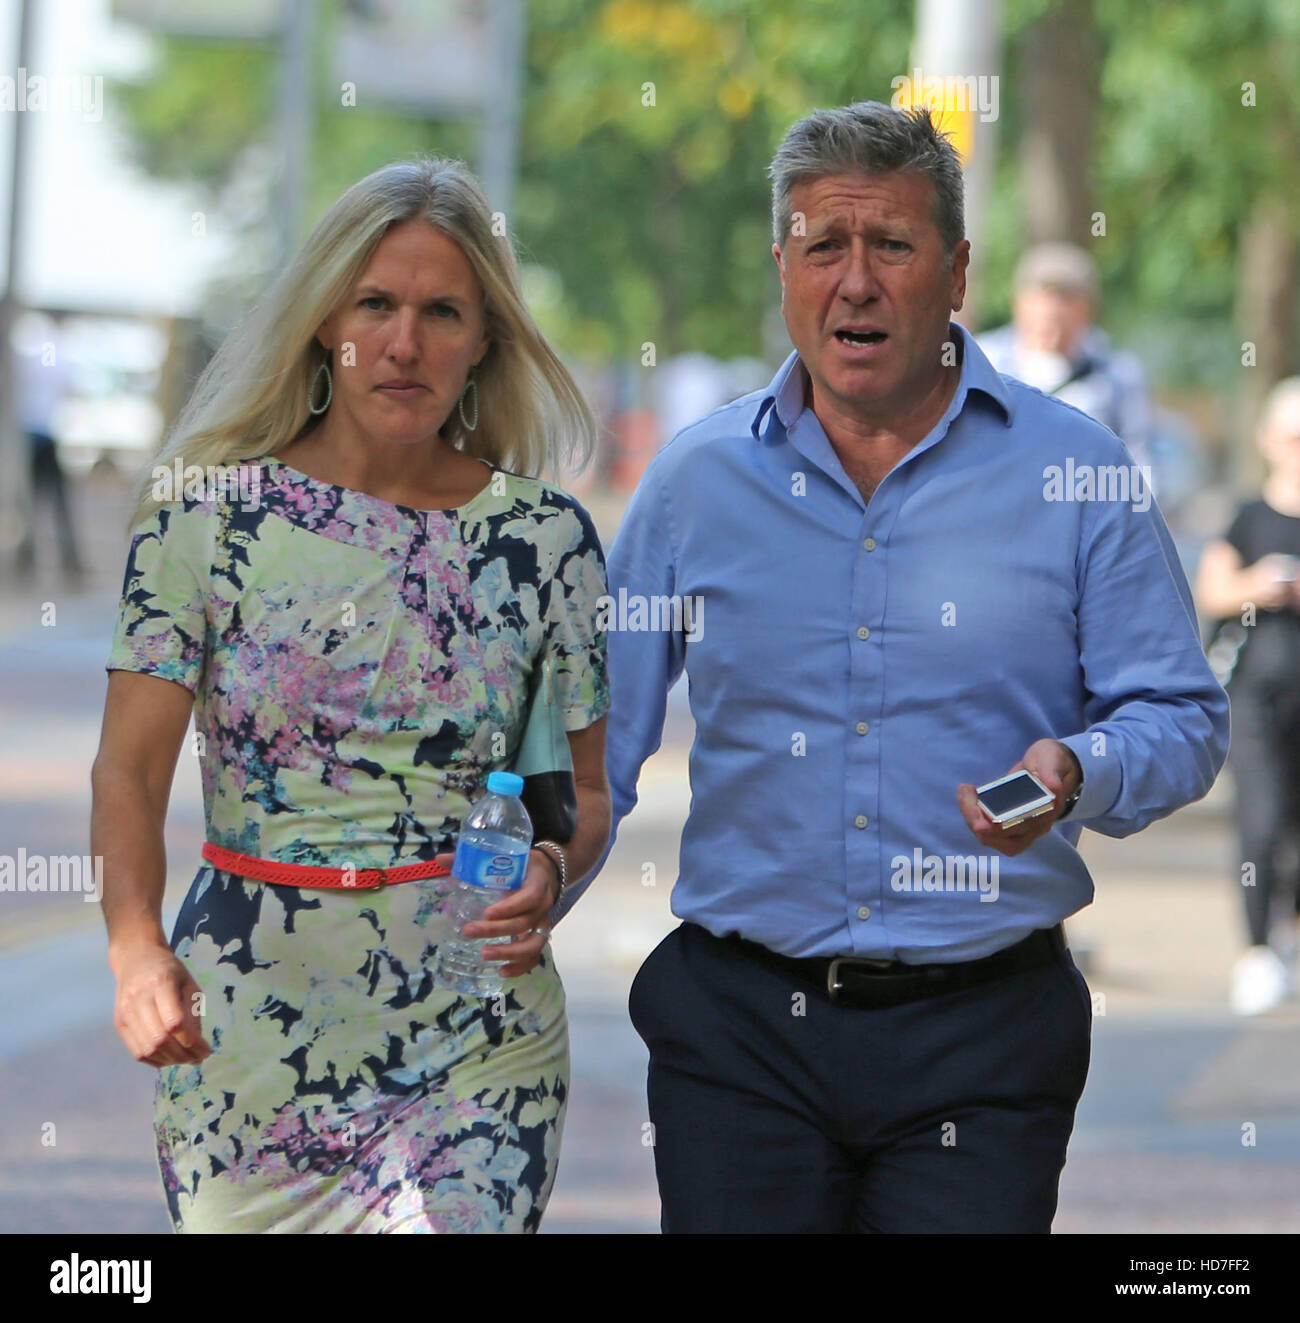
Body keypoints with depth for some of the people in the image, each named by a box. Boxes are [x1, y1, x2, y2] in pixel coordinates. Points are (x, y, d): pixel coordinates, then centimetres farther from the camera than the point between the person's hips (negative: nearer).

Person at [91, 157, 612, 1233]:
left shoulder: (546, 537, 2)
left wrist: (550, 873, -13)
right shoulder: (208, 511, -1)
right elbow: (131, 769, -6)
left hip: (473, 1022, 0)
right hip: (244, 1016, 0)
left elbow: (589, 791, 10)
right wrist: (137, 950, -24)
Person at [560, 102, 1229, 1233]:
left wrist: (1077, 776, -19)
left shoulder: (1072, 473, 1)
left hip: (984, 1044, -1)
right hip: (739, 1031, 2)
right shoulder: (695, 481, 7)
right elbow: (595, 741, 11)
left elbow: (1183, 719, 2)